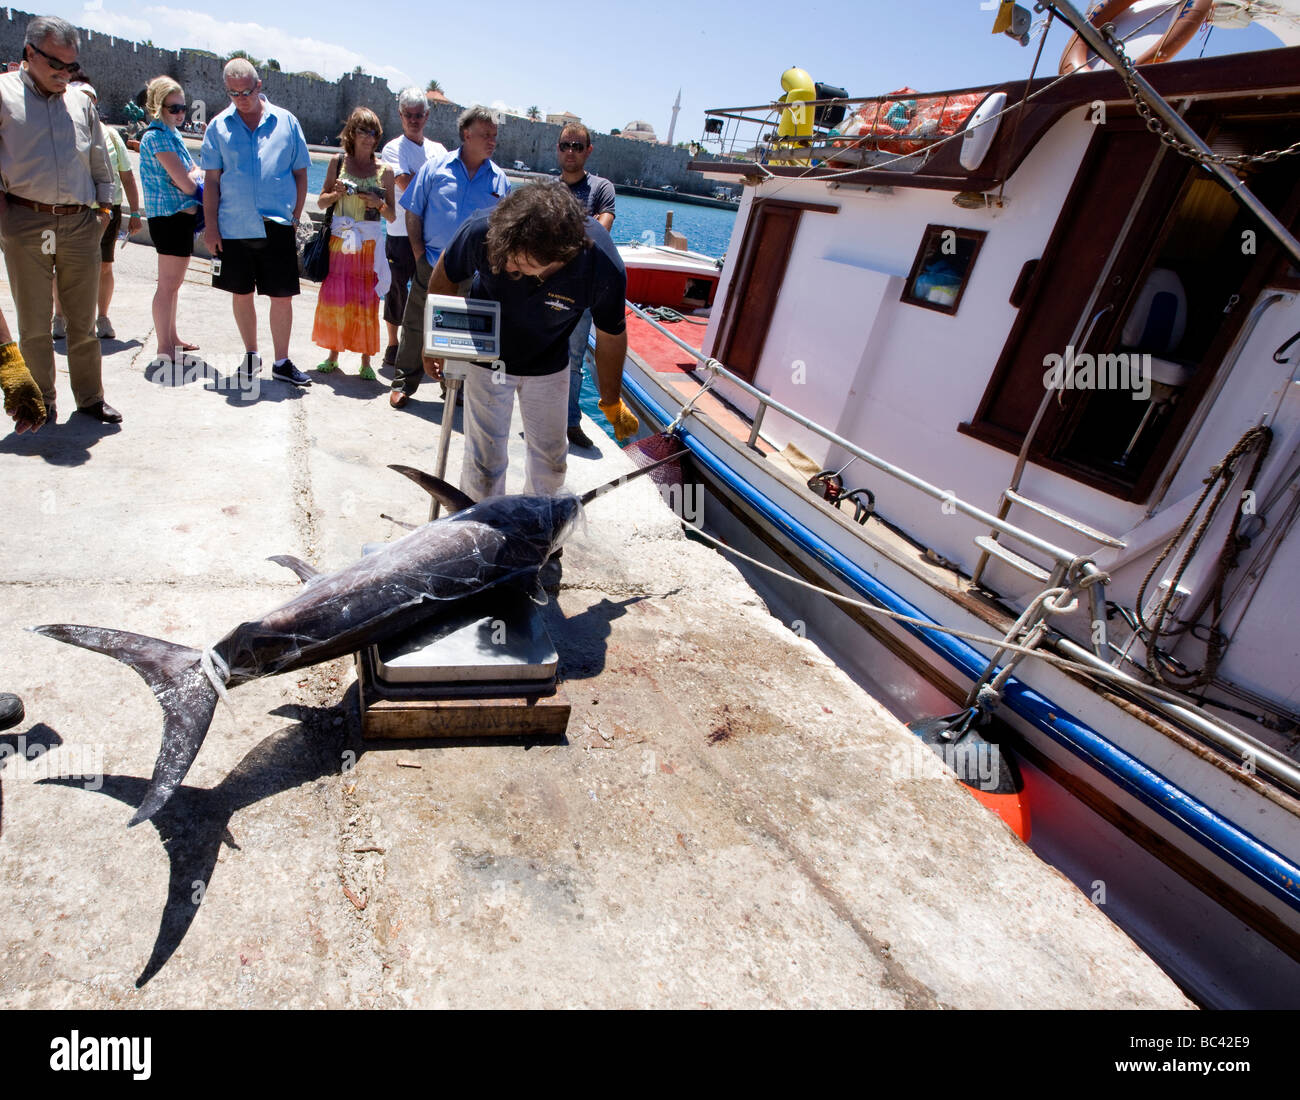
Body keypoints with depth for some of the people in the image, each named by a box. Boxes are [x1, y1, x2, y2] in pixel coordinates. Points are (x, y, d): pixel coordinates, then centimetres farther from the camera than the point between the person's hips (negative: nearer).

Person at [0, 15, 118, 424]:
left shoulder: (81, 102, 13)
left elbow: (101, 163, 21)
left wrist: (102, 208, 14)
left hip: (80, 225, 2)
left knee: (83, 321, 7)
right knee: (34, 324, 3)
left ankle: (90, 398, 16)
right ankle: (40, 403, 12)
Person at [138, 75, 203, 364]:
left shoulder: (172, 133, 17)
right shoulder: (156, 135, -12)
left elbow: (196, 170, 13)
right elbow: (186, 183, -19)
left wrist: (190, 176, -8)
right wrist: (192, 179, 3)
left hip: (182, 215, 10)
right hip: (170, 217, -10)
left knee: (173, 282, 16)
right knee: (168, 284, -6)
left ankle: (171, 338, 27)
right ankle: (164, 348, -2)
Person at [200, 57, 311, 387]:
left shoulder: (286, 122, 6)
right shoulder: (218, 126, 7)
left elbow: (300, 174, 9)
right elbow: (211, 180, 6)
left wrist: (295, 217, 0)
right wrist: (210, 226, 0)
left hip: (277, 227, -1)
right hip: (233, 227, 2)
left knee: (282, 297, -1)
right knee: (241, 294, 9)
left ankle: (282, 362, 10)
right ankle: (251, 354, 25)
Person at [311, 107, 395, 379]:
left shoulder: (384, 170, 4)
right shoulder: (338, 162, 7)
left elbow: (392, 216, 5)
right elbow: (321, 202, 11)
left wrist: (378, 203, -15)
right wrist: (336, 193, -9)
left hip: (369, 244, -1)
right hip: (339, 240, 1)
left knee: (366, 300, -2)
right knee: (334, 295, 3)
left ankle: (366, 361, 6)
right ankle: (333, 355, 16)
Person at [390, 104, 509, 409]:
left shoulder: (500, 180, 6)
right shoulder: (436, 167, 2)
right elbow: (413, 213, 5)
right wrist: (419, 254, -2)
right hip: (431, 268, -1)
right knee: (416, 326, 5)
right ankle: (404, 384, 18)